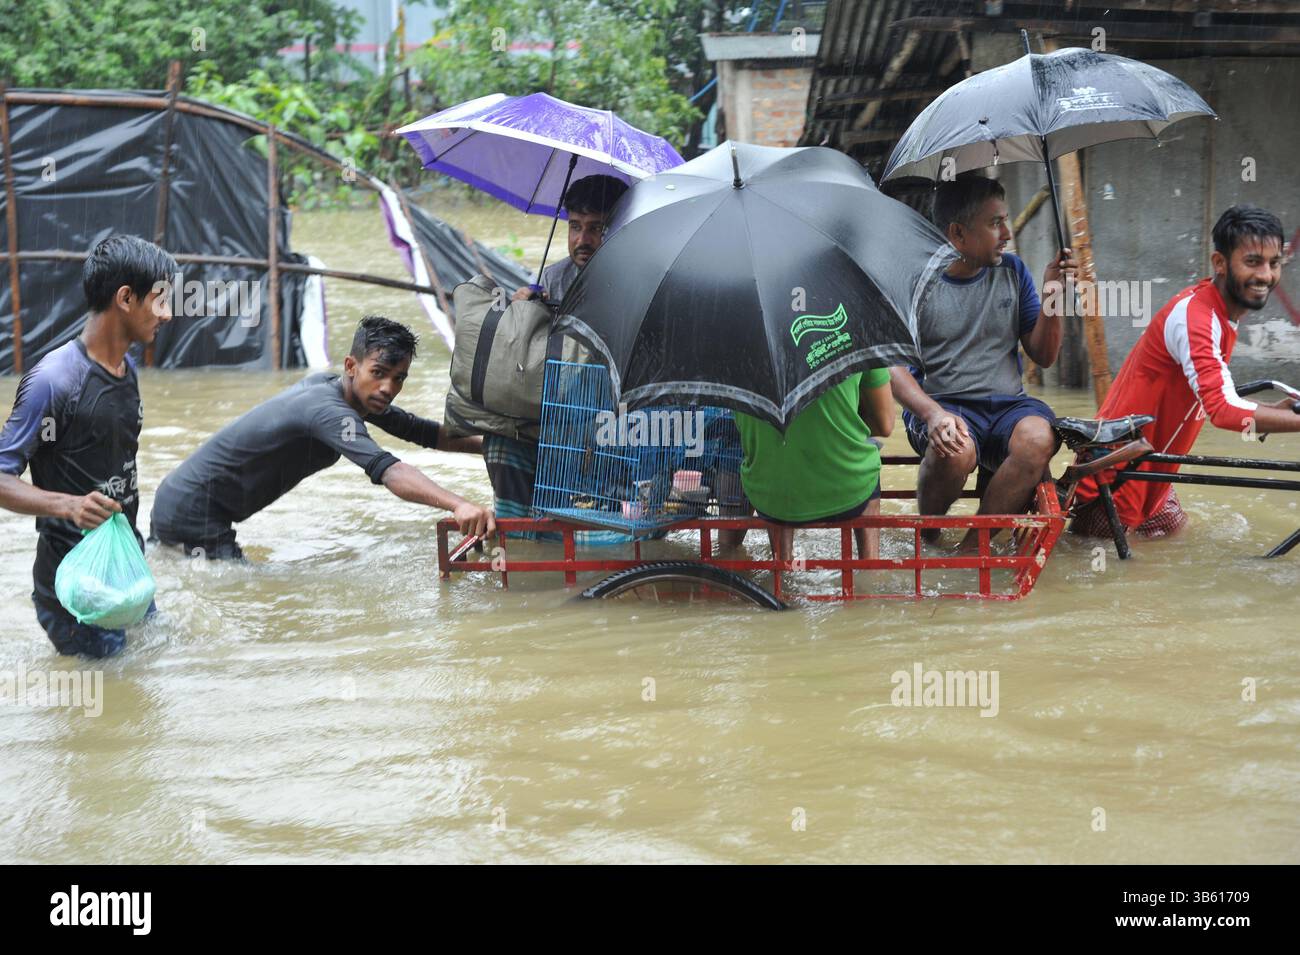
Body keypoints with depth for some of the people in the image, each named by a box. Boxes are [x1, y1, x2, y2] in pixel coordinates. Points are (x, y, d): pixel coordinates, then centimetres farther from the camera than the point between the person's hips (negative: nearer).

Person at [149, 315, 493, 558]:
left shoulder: (329, 384, 4)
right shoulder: (329, 410, -27)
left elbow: (418, 430, 13)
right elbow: (386, 470, -45)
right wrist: (459, 505, -58)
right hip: (194, 511, -10)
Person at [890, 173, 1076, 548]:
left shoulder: (1011, 271, 11)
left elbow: (1043, 356, 13)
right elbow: (893, 366, -8)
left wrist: (1052, 297, -4)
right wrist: (932, 413, -27)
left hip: (1007, 404, 3)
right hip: (942, 402, -3)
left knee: (1037, 438, -33)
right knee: (955, 450, -38)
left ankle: (970, 551, -26)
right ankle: (925, 538, -8)